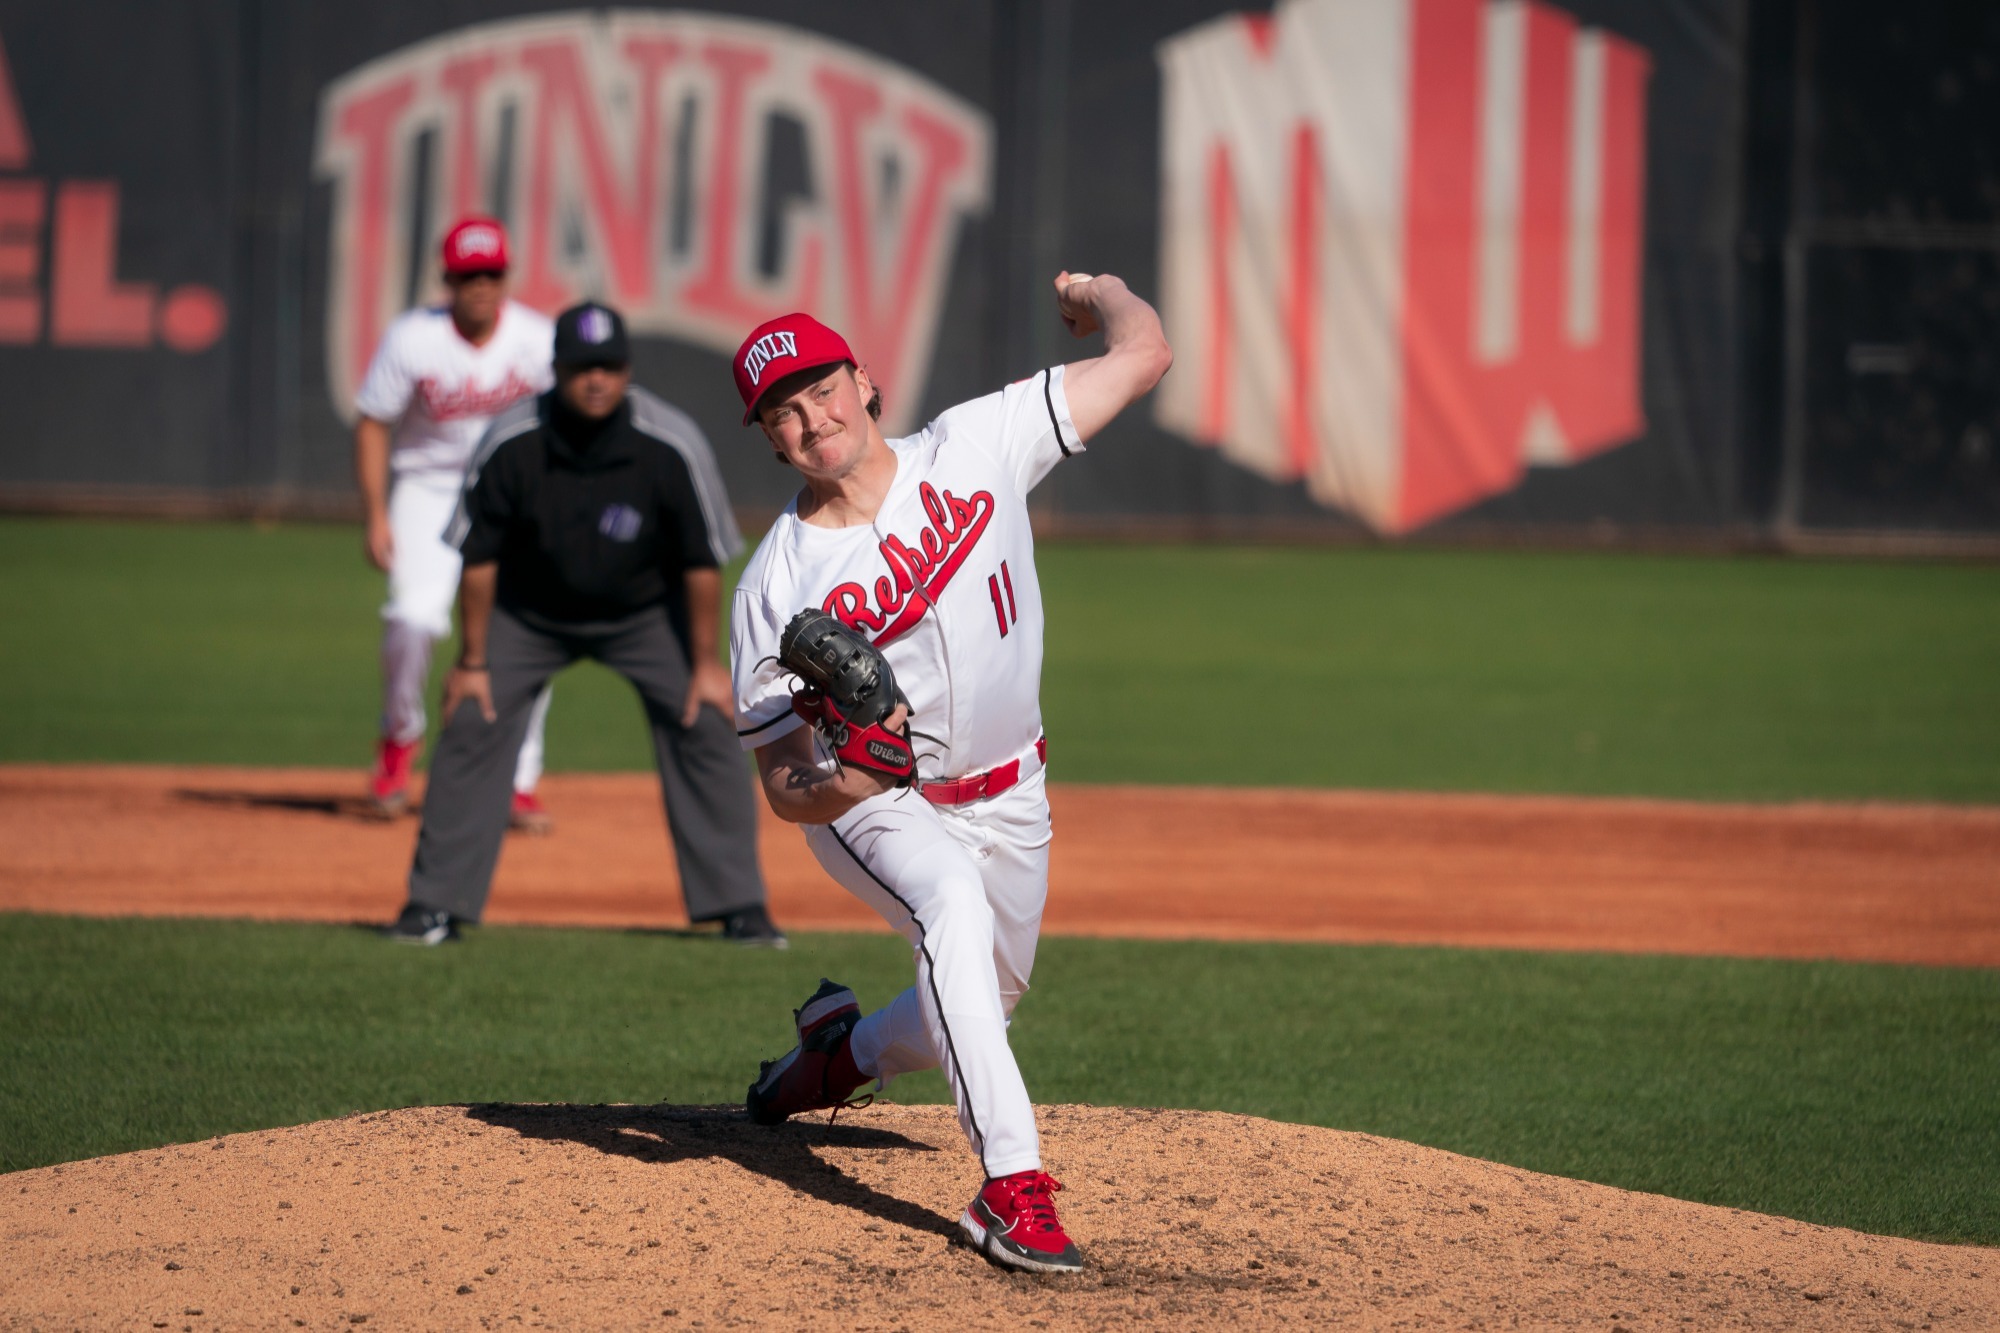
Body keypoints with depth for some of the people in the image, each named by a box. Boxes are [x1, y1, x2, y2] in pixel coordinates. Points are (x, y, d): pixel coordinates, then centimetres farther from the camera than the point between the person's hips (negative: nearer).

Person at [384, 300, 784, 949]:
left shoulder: (672, 446, -26)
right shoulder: (510, 445, -25)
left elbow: (702, 560, -15)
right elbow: (479, 556, -13)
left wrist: (706, 662, -11)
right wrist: (473, 661, -9)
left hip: (645, 612, 0)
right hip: (528, 615, 0)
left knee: (705, 724, -10)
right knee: (472, 724, -11)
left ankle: (739, 905, -1)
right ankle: (435, 905, -3)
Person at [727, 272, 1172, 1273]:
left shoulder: (973, 450, -15)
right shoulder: (775, 587, -19)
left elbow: (1143, 355, -14)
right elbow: (784, 791, -15)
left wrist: (1098, 293, 6)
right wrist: (842, 784, -37)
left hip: (1008, 802, 4)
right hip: (870, 809, -4)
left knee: (980, 1006, 16)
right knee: (952, 900, -36)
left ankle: (846, 1049, 51)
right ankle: (1013, 1185, -39)